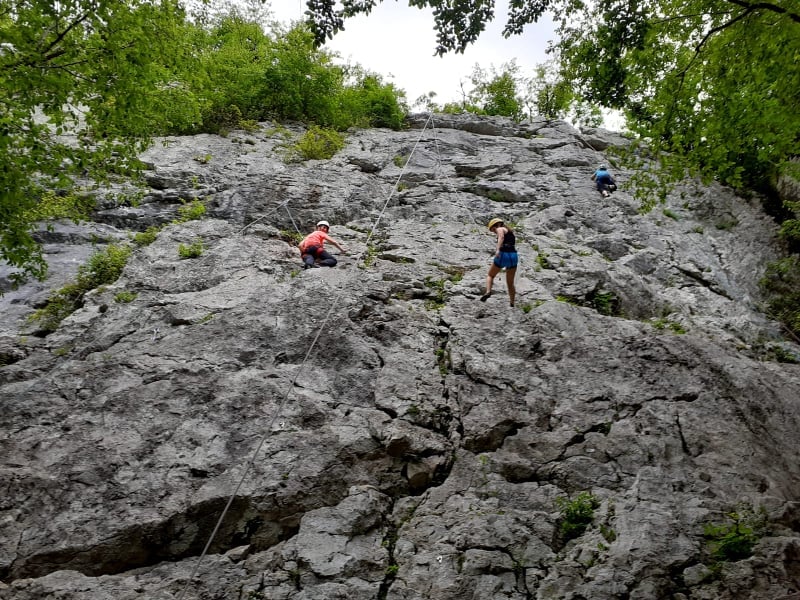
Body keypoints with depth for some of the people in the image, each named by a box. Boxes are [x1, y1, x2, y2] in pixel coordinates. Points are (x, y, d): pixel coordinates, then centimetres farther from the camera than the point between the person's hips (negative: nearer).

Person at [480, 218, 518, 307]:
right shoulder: (510, 232, 28)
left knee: (490, 275, 14)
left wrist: (498, 249, -33)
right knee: (510, 283, 17)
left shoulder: (500, 229, 4)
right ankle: (512, 304, 14)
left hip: (503, 254, -6)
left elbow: (501, 237, -19)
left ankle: (488, 291, -9)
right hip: (513, 256, 6)